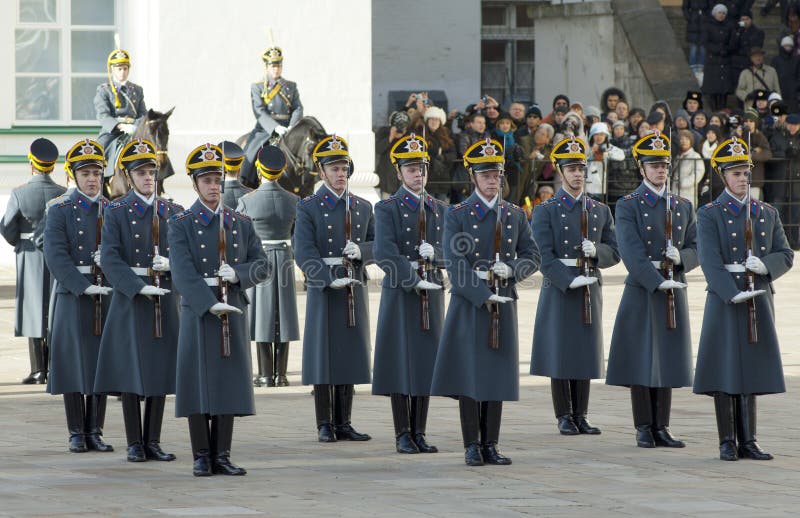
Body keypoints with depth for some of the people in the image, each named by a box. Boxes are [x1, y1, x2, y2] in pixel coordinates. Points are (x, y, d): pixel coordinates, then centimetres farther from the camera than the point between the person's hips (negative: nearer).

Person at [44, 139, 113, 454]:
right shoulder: (60, 212, 1)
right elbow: (56, 256, -9)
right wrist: (84, 286, -19)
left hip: (108, 296, 3)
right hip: (72, 296, -3)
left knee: (102, 365, 3)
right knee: (74, 365, -2)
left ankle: (95, 431, 9)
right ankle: (77, 434, 4)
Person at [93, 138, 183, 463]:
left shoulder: (172, 212, 10)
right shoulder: (117, 213, 0)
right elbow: (110, 260, -10)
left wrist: (170, 263, -10)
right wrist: (140, 287, -21)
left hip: (166, 300, 3)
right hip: (130, 300, -3)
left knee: (161, 373, 4)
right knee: (131, 373, -2)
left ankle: (153, 441, 11)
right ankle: (135, 444, 3)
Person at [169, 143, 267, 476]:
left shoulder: (241, 223, 11)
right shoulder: (181, 225, 0)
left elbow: (261, 266, 7)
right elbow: (183, 274, -11)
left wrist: (237, 273, -13)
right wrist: (212, 305, -21)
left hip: (233, 314, 3)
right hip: (198, 313, -3)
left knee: (230, 385, 3)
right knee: (198, 386, -2)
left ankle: (222, 456, 8)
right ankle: (202, 458, 4)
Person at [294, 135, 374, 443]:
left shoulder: (363, 207, 12)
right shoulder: (308, 207, -2)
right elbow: (304, 252, -11)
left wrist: (360, 251, -10)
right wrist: (330, 279, -22)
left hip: (355, 291, 4)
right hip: (324, 292, -4)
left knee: (349, 358, 6)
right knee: (324, 358, -2)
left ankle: (343, 423, 11)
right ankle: (325, 426, 2)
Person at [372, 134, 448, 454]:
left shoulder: (439, 210, 13)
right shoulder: (387, 209, -2)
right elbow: (383, 253, -14)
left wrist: (433, 252, -14)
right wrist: (414, 281, -19)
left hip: (432, 293, 4)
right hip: (400, 293, -4)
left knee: (426, 362, 5)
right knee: (400, 364, -3)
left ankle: (419, 433, 10)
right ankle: (403, 435, 1)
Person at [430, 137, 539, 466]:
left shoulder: (515, 216, 11)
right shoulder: (457, 215, -1)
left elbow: (532, 258, 10)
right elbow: (455, 264, -9)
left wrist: (510, 269, -11)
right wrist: (484, 296, -17)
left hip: (504, 304, 3)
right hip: (468, 304, -3)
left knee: (498, 376, 4)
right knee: (469, 376, -3)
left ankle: (491, 445, 9)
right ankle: (472, 446, 2)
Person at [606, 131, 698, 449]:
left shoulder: (683, 207, 13)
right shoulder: (628, 206, -2)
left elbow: (696, 249, 12)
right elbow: (631, 252, -13)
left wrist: (681, 257, -11)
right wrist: (658, 282, -23)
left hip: (674, 291, 4)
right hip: (641, 291, -4)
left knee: (667, 360, 5)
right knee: (641, 362, -2)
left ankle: (662, 427, 10)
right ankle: (644, 429, 4)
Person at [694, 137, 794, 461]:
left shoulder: (767, 214, 12)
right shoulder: (710, 215, -2)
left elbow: (786, 255, 9)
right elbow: (710, 261, -12)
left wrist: (765, 264, -12)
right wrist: (734, 294, -23)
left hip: (759, 299, 4)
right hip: (724, 300, -4)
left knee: (752, 371, 6)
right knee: (725, 372, -3)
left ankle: (748, 442, 9)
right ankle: (728, 442, 3)